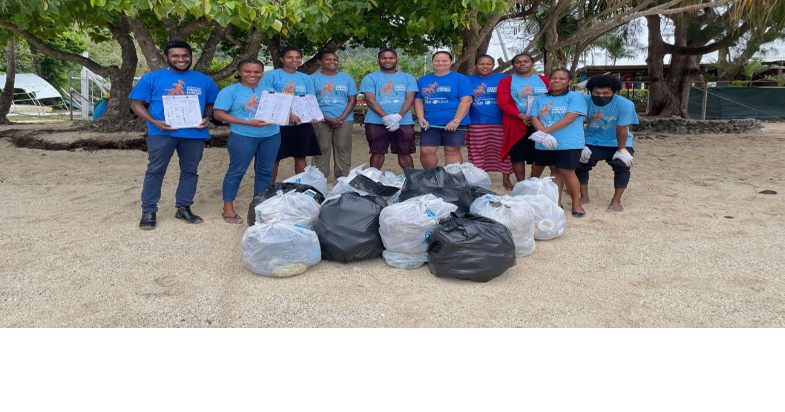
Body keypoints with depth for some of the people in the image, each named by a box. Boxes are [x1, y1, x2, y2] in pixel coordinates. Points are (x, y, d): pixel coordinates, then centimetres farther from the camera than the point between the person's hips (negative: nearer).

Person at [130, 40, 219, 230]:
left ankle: (184, 208, 21)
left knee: (190, 171, 8)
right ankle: (149, 211, 6)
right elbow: (136, 103, 2)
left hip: (195, 133, 3)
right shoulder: (152, 78, 3)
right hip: (162, 132, -2)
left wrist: (207, 118, -6)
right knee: (156, 171, -2)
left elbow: (212, 104, 16)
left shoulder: (204, 80, 10)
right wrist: (154, 121, -13)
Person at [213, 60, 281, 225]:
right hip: (243, 137, -5)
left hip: (271, 135, 5)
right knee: (237, 171, 0)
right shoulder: (230, 91, -2)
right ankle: (228, 209, 9)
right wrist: (248, 123, -16)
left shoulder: (269, 90, 13)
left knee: (265, 171, 10)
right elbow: (219, 114, -9)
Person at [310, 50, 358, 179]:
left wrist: (341, 118, -8)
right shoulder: (313, 78, 4)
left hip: (345, 120, 2)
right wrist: (327, 119, -11)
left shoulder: (347, 78, 10)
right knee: (321, 150, -2)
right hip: (321, 121, -2)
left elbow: (352, 100, 6)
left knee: (343, 149, 1)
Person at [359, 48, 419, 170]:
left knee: (404, 153, 3)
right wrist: (386, 117, -19)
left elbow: (410, 99, 1)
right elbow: (370, 100, -5)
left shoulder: (408, 78, 11)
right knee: (377, 152, 3)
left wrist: (398, 116, -17)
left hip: (404, 122, 1)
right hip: (376, 122, -1)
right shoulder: (370, 78, 5)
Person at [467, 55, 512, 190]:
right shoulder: (469, 81, 10)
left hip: (500, 123, -1)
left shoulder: (503, 79, 6)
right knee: (477, 152, 3)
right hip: (476, 123, 1)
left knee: (503, 150, 1)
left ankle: (506, 179, 13)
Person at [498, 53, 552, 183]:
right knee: (518, 156, 0)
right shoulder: (506, 82, 5)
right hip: (517, 125, -1)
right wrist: (522, 116, -19)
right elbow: (503, 103, -6)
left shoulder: (545, 80, 11)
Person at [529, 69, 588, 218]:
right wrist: (545, 136, -17)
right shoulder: (540, 99, 13)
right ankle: (557, 202, 17)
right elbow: (534, 118, 2)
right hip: (545, 144, 5)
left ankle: (576, 204, 6)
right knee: (555, 171, 11)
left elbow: (569, 118, -15)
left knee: (567, 172, -7)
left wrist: (545, 131, -19)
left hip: (569, 143, -4)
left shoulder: (575, 97, -3)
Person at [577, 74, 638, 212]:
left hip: (617, 143, -2)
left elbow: (621, 130, -21)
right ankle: (584, 197, 11)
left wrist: (621, 150, -13)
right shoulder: (585, 102, -23)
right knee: (580, 164, -6)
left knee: (622, 167, -15)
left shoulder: (625, 104, -27)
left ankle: (616, 201, -2)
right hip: (592, 142, 2)